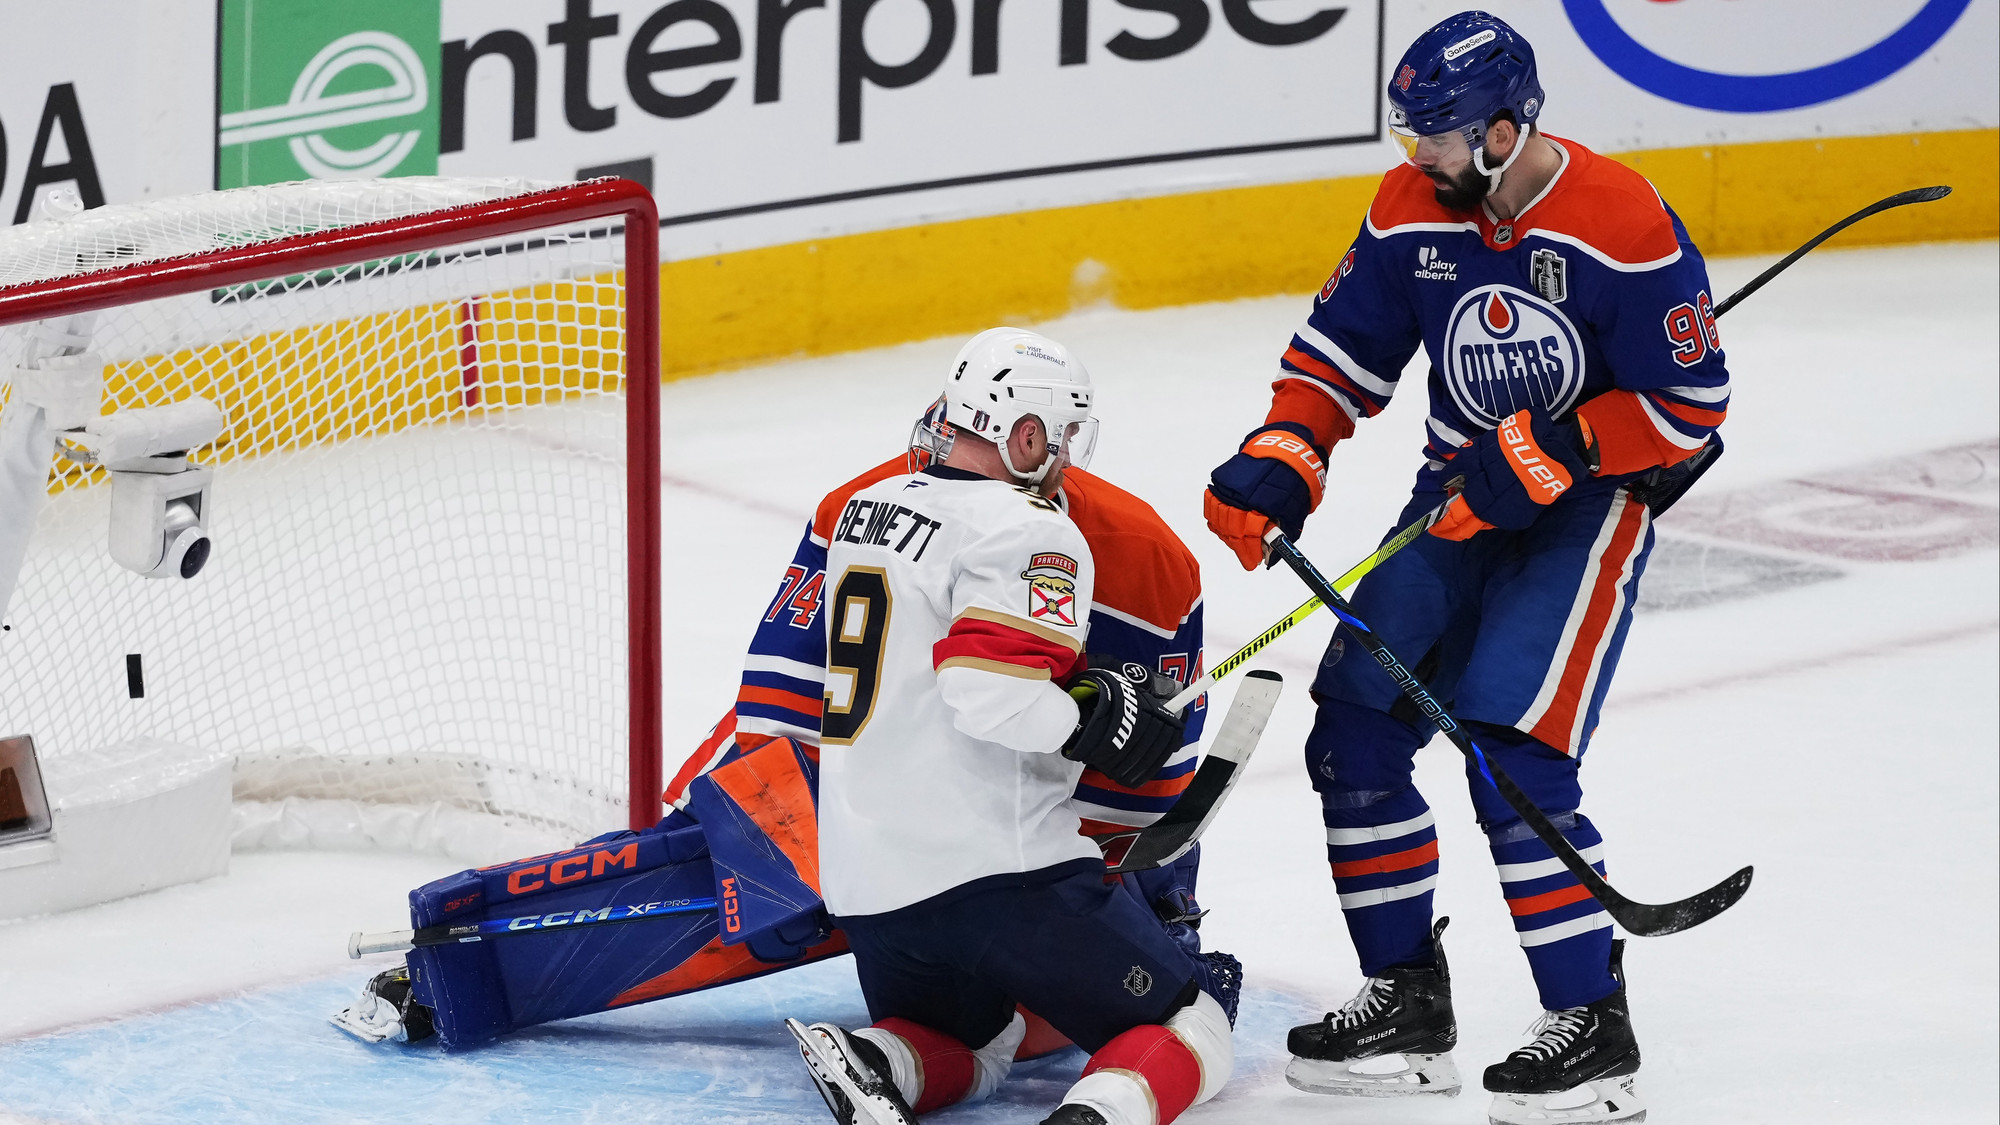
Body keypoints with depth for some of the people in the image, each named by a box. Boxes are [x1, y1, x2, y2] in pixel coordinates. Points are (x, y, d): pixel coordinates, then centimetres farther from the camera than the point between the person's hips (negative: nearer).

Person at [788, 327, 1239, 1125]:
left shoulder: (865, 510, 16)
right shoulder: (1031, 534, -10)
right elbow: (990, 687, -25)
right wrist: (1097, 721, -11)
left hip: (861, 880, 7)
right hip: (995, 871, -7)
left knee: (972, 1046, 29)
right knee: (1194, 1025, 2)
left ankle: (875, 1060, -3)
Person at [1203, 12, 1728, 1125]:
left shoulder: (1624, 226, -21)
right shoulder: (1412, 213, -4)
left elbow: (1690, 405, -17)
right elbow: (1343, 348, 7)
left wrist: (1542, 456, -23)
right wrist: (1280, 462, -9)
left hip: (1594, 493, -7)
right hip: (1466, 489, 7)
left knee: (1512, 753, -19)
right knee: (1355, 729, 1)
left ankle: (1594, 1032, -11)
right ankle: (1408, 1002, 13)